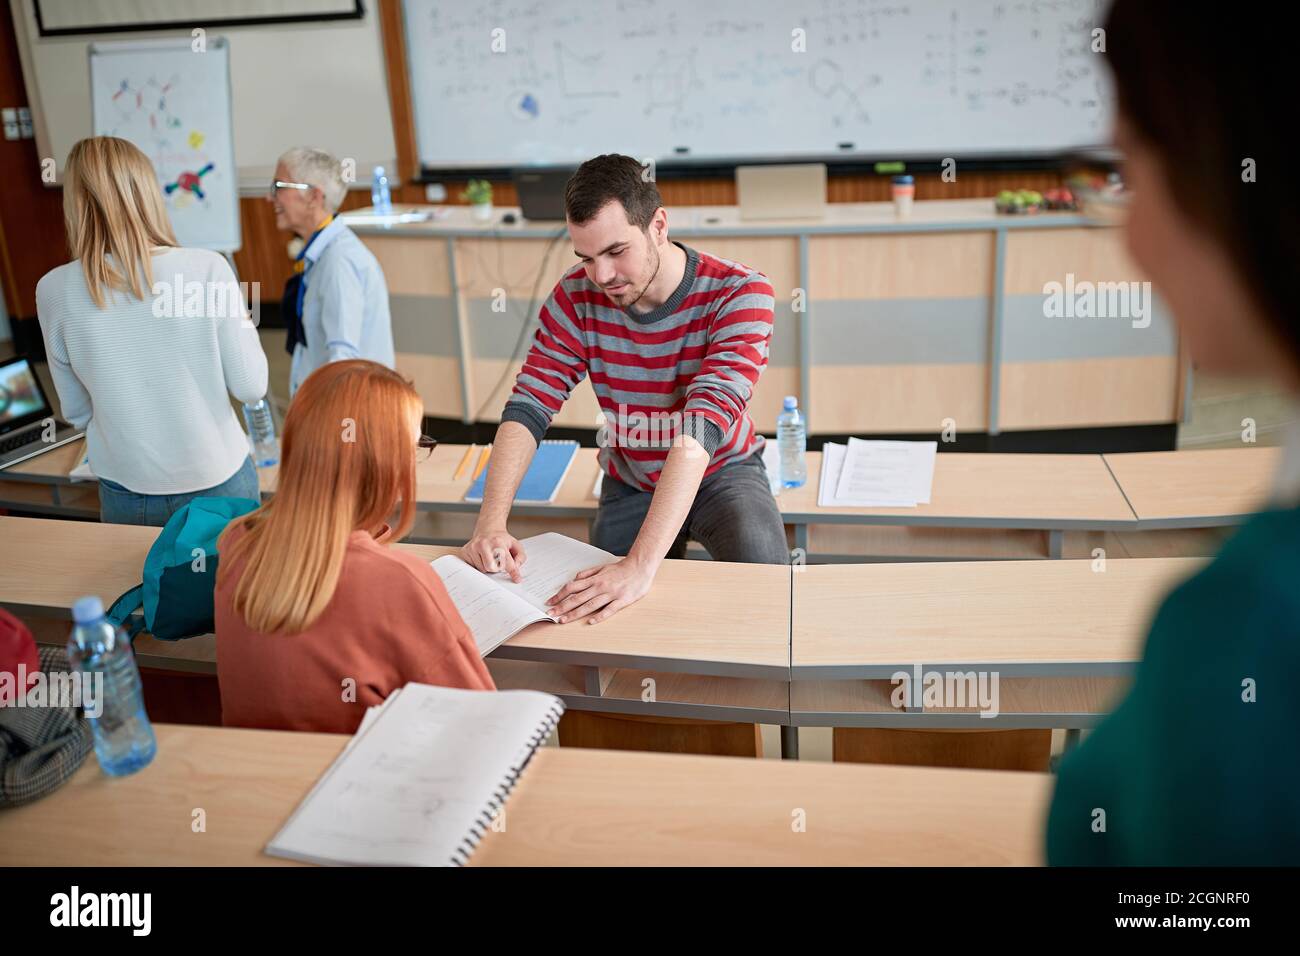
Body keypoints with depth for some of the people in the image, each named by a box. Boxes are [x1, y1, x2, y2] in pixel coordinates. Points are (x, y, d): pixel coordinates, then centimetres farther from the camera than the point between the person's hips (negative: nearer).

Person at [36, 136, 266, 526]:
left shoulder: (54, 290, -8)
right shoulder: (207, 268, -15)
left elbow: (77, 412, 2)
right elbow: (250, 386, -9)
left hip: (126, 495, 1)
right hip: (219, 484, -1)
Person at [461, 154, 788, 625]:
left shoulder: (737, 293, -27)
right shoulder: (577, 297, -15)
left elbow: (701, 429, -39)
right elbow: (527, 408, -19)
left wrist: (640, 566, -50)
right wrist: (490, 524, -36)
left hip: (722, 470, -3)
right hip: (629, 480, 4)